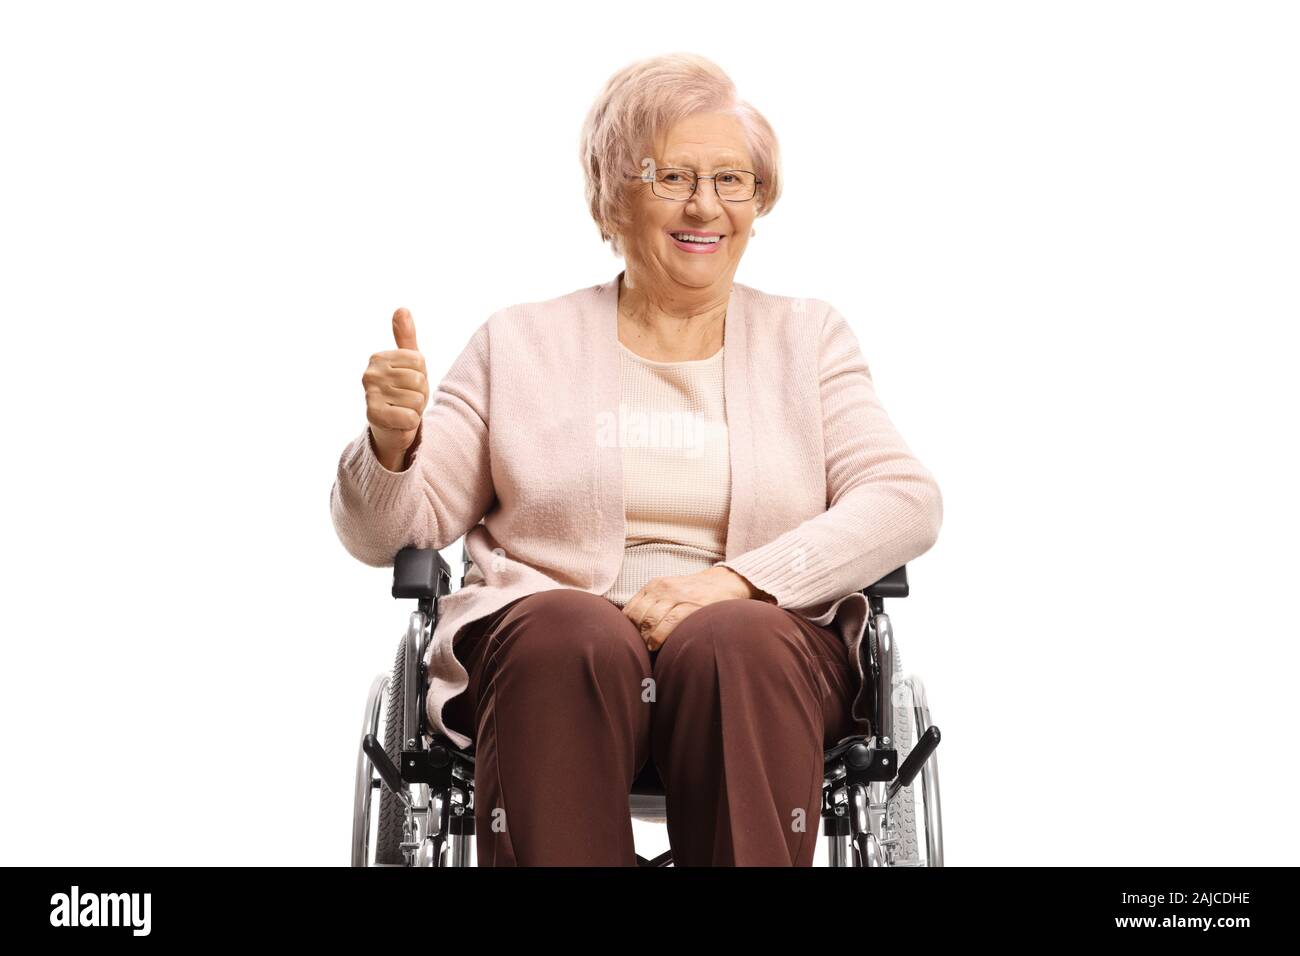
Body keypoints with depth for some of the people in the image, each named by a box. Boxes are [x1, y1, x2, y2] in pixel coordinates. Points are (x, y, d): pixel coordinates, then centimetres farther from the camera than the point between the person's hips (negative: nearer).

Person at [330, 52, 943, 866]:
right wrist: (390, 443, -11)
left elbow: (908, 501, 2)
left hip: (760, 646, 1)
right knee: (575, 633, -34)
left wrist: (738, 581, -14)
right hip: (554, 644, 0)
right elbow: (382, 535, 14)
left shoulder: (808, 336, 17)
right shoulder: (521, 342, 16)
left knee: (733, 642, -34)